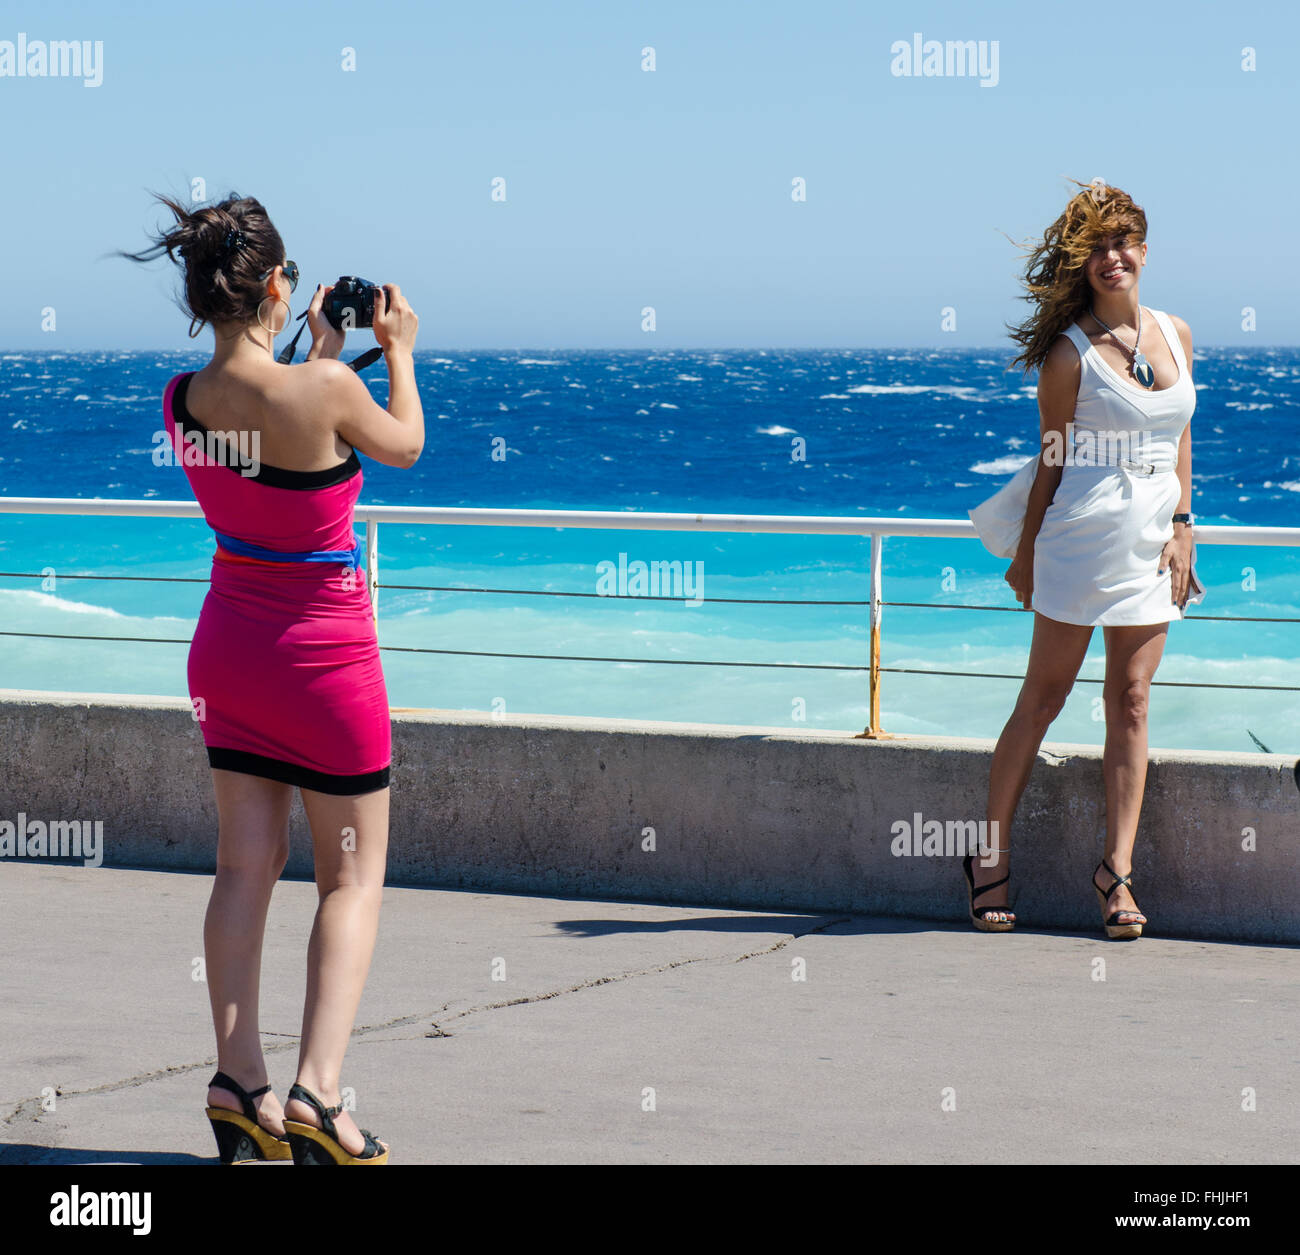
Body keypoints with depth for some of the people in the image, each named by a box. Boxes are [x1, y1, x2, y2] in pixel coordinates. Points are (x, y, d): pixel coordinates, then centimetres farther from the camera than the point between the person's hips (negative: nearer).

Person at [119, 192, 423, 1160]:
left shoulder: (182, 401, -7)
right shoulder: (324, 390, -23)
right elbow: (404, 444, -2)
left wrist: (320, 351, 24)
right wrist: (398, 350, 13)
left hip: (229, 644, 5)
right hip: (324, 650, -5)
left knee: (247, 868, 11)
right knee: (353, 877, 5)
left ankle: (239, 1086, 8)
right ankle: (315, 1096, -6)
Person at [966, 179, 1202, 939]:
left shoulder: (1175, 333, 8)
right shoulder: (1070, 353, -7)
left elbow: (1179, 439, 13)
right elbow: (1051, 458, -2)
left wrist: (1181, 528, 5)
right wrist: (1026, 553, 1)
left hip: (1154, 541, 5)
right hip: (1082, 535, -4)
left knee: (1131, 703, 3)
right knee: (1043, 698, 1)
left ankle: (1118, 868, 4)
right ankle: (993, 857, 9)